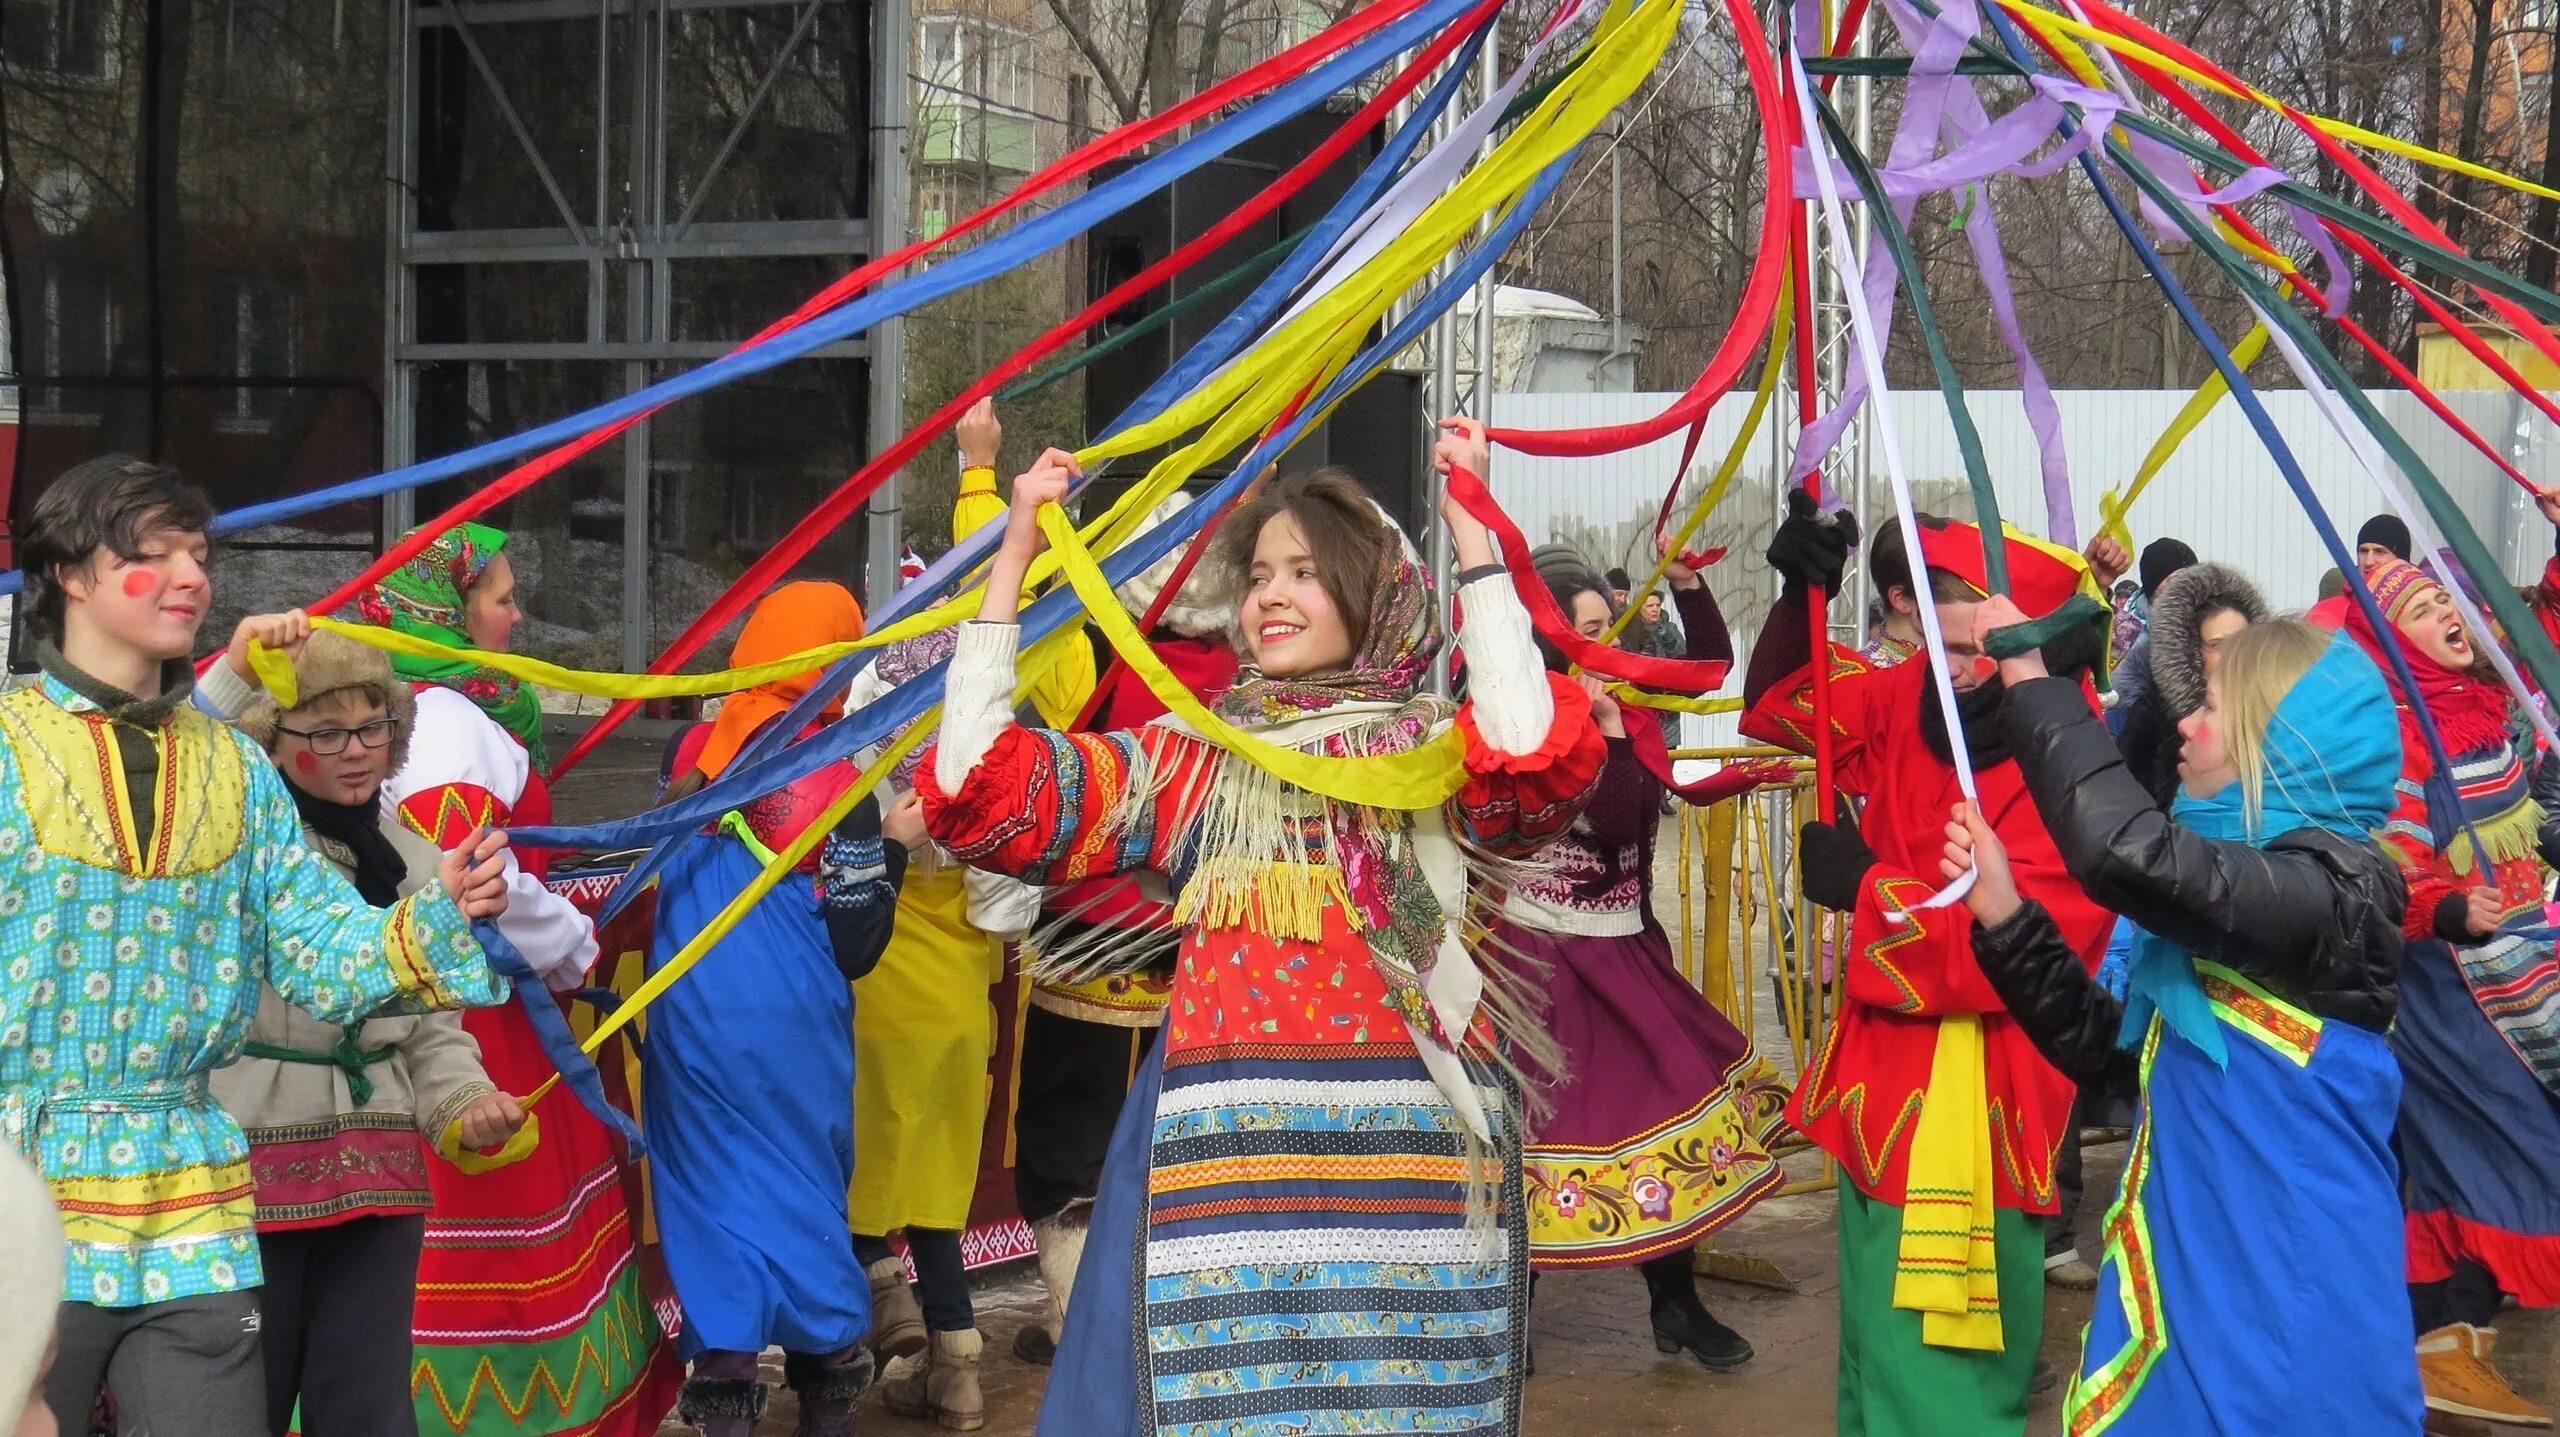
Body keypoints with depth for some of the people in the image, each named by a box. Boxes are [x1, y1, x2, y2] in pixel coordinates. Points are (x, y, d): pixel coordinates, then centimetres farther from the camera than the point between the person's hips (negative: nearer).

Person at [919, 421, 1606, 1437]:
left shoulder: (1433, 750, 9)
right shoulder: (1189, 758, 15)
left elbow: (1536, 758, -15)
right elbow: (979, 792, 7)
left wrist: (1470, 531, -12)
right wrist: (1016, 552, 4)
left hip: (1411, 1166, -1)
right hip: (1228, 1163, 2)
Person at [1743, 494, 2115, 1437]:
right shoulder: (1915, 705, 1)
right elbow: (1784, 705, 14)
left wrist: (1864, 888, -15)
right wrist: (1800, 599, -5)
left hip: (1973, 1104, -7)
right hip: (1885, 1084, 8)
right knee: (1878, 1345, 21)